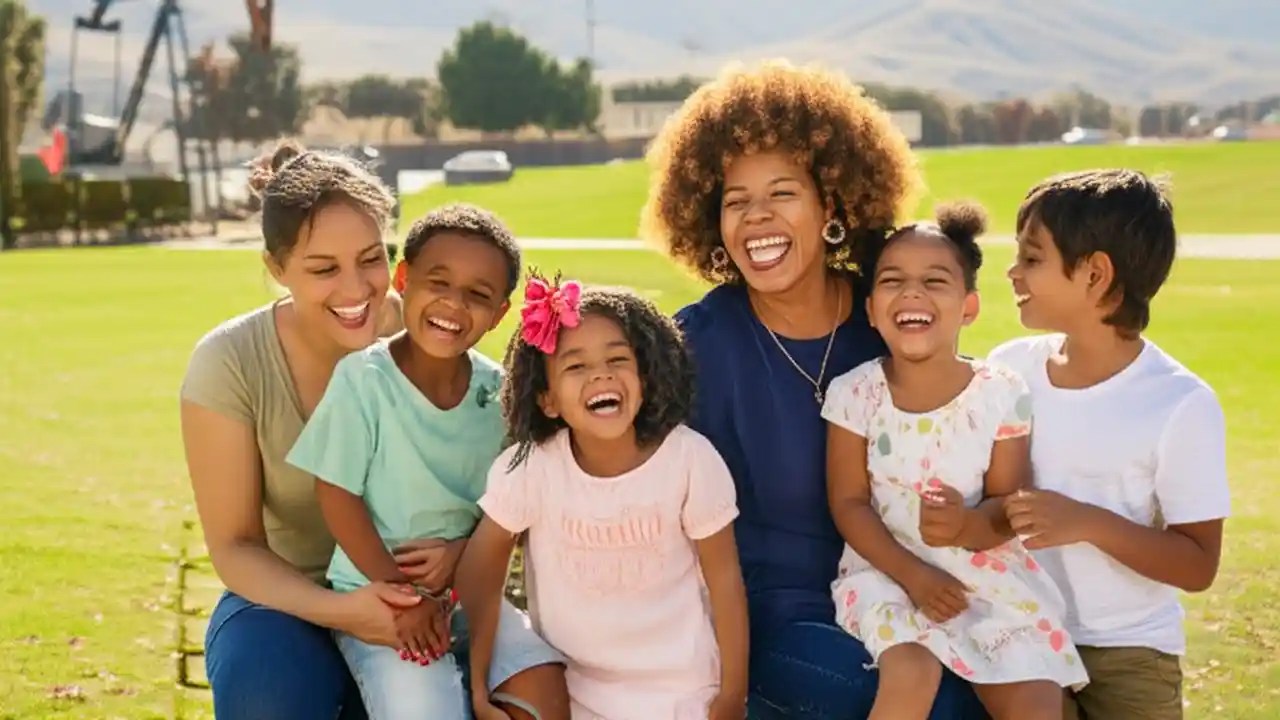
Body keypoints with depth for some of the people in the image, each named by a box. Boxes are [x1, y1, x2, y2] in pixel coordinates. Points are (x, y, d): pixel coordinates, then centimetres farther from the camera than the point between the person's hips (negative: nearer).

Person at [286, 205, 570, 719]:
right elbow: (336, 496, -12)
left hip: (467, 587, 4)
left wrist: (458, 554, -15)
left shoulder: (497, 389, -3)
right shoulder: (363, 379, -16)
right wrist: (401, 592, -13)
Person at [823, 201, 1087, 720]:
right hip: (888, 570, -1)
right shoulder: (854, 393, -7)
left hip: (988, 576, 1)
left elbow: (1009, 504, -3)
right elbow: (848, 503, -5)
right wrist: (912, 573, -17)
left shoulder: (1001, 395, -6)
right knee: (911, 673, -30)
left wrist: (968, 527, -26)